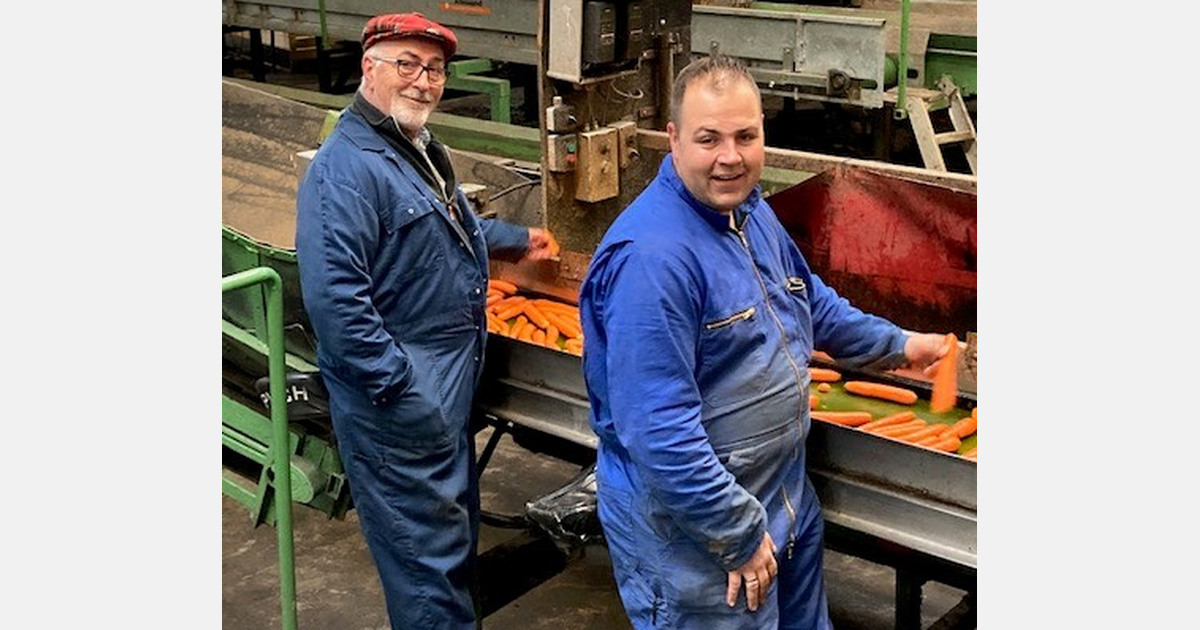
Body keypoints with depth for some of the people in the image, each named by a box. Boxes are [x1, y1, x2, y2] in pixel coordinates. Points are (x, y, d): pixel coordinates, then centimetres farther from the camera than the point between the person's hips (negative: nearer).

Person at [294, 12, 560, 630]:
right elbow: (334, 300, -28)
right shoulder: (345, 168, -21)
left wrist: (516, 239, 40)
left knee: (456, 528, 23)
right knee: (429, 550, -1)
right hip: (399, 403, -10)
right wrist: (401, 390, -27)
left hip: (450, 387, 10)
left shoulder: (418, 149, 12)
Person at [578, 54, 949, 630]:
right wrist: (740, 536, -24)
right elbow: (658, 430, -30)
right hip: (691, 530, -9)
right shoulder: (649, 255, -28)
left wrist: (897, 345, 27)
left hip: (784, 493, 9)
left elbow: (810, 302, 23)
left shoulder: (751, 210, 3)